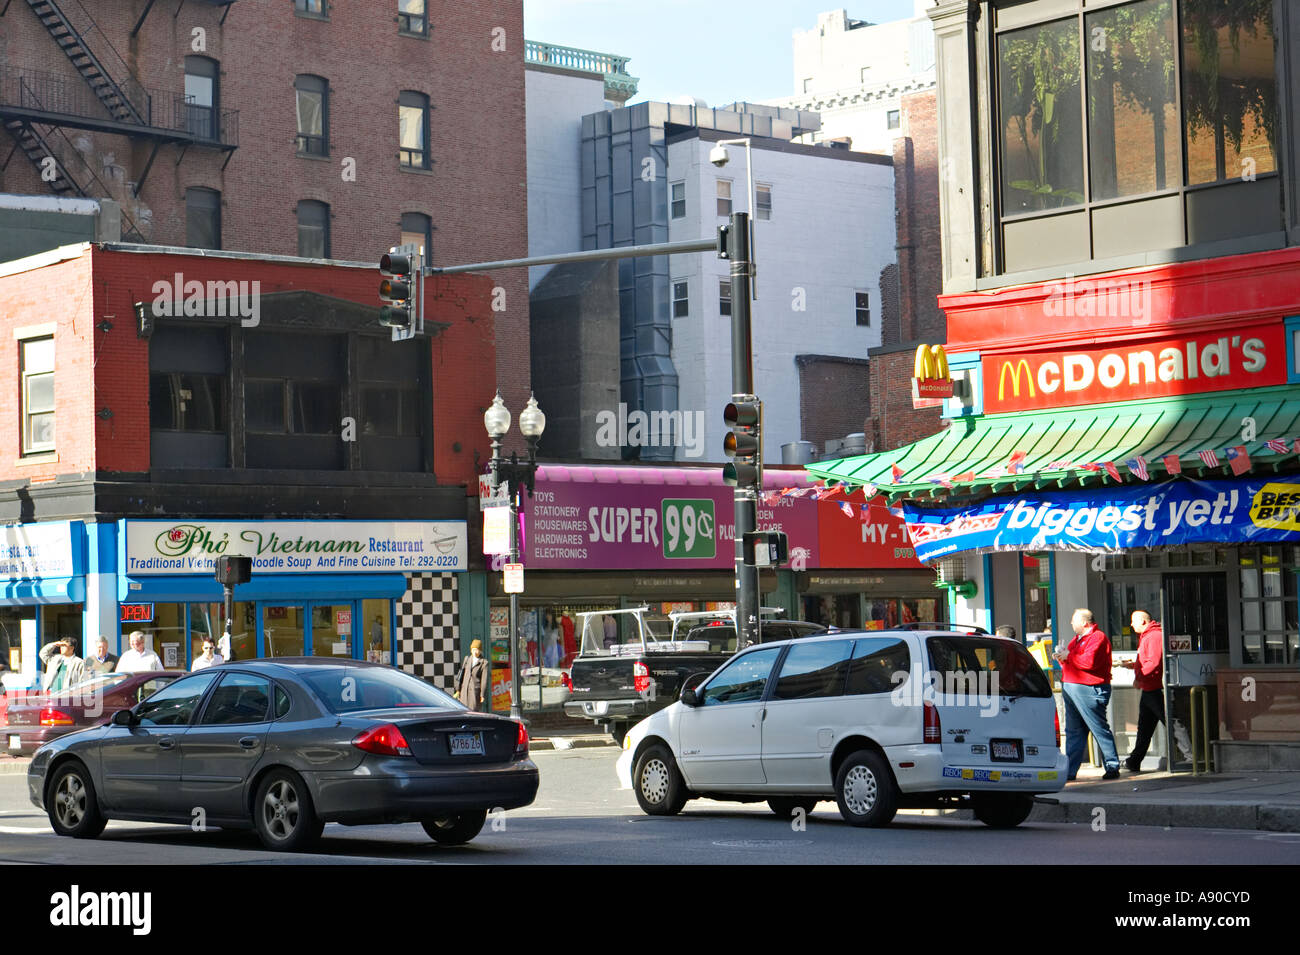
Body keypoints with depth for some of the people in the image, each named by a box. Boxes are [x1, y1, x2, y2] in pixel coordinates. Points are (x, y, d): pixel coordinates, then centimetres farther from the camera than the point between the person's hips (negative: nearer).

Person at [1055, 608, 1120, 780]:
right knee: (1073, 732, 9)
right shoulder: (1078, 639, 21)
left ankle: (1112, 767, 0)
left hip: (1089, 690, -10)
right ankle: (1069, 771, 11)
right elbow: (1072, 661, 24)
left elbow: (1089, 661, -24)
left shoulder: (1098, 637, -10)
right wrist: (1062, 657, 1)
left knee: (1100, 730, -6)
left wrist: (1068, 656, -12)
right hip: (1070, 689, 10)